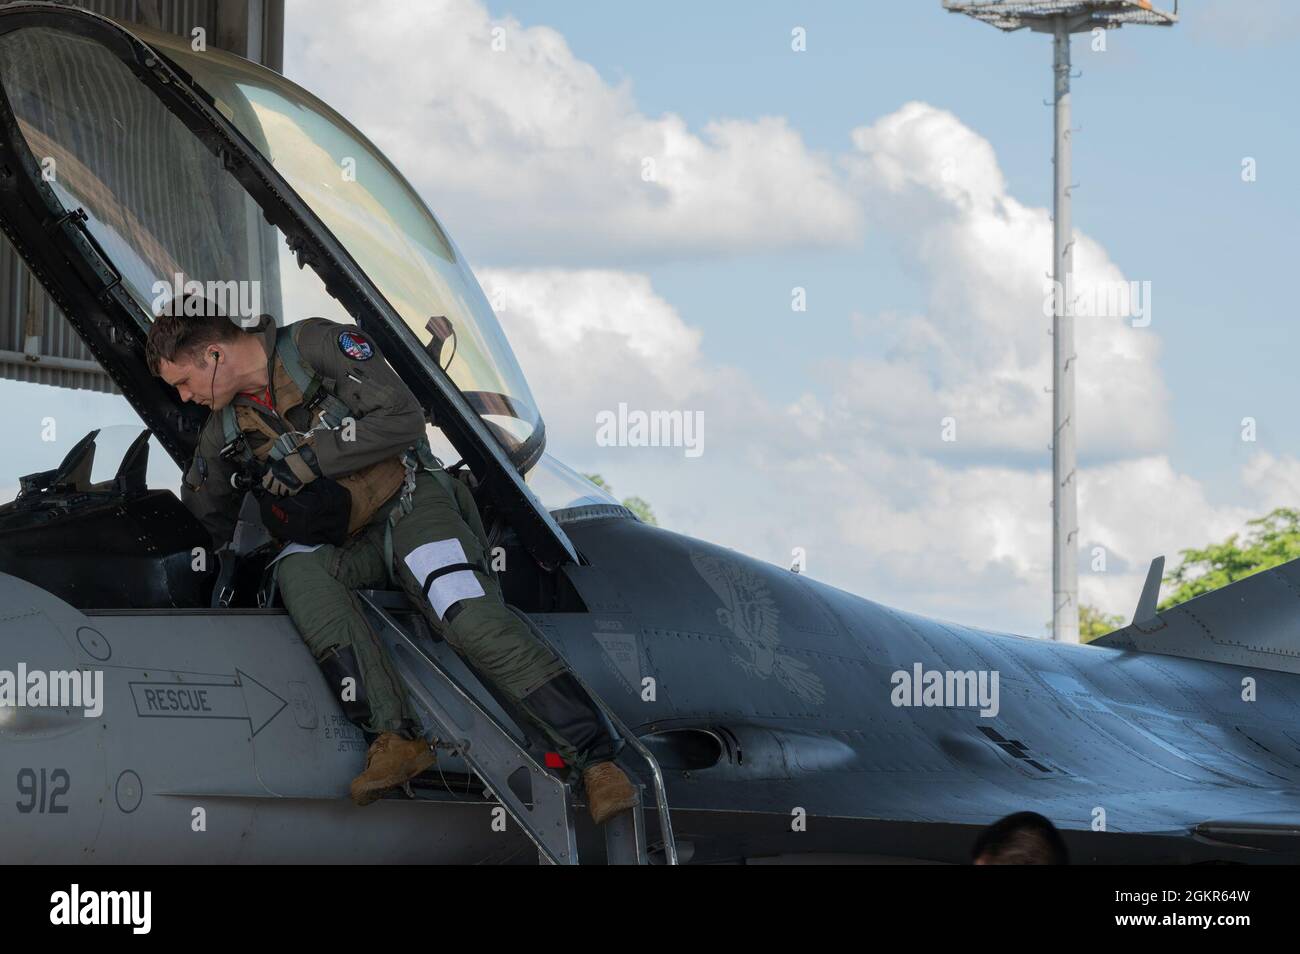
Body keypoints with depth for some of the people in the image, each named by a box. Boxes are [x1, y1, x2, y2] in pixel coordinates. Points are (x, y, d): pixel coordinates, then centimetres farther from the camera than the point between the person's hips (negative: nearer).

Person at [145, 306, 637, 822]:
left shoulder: (319, 345, -11)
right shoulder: (224, 430, 7)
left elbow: (403, 418, -17)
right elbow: (204, 515, 23)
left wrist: (309, 455, -18)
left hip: (409, 504, -5)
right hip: (345, 542, 5)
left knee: (472, 619, -29)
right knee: (298, 569, -30)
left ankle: (596, 758, -27)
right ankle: (394, 736, -39)